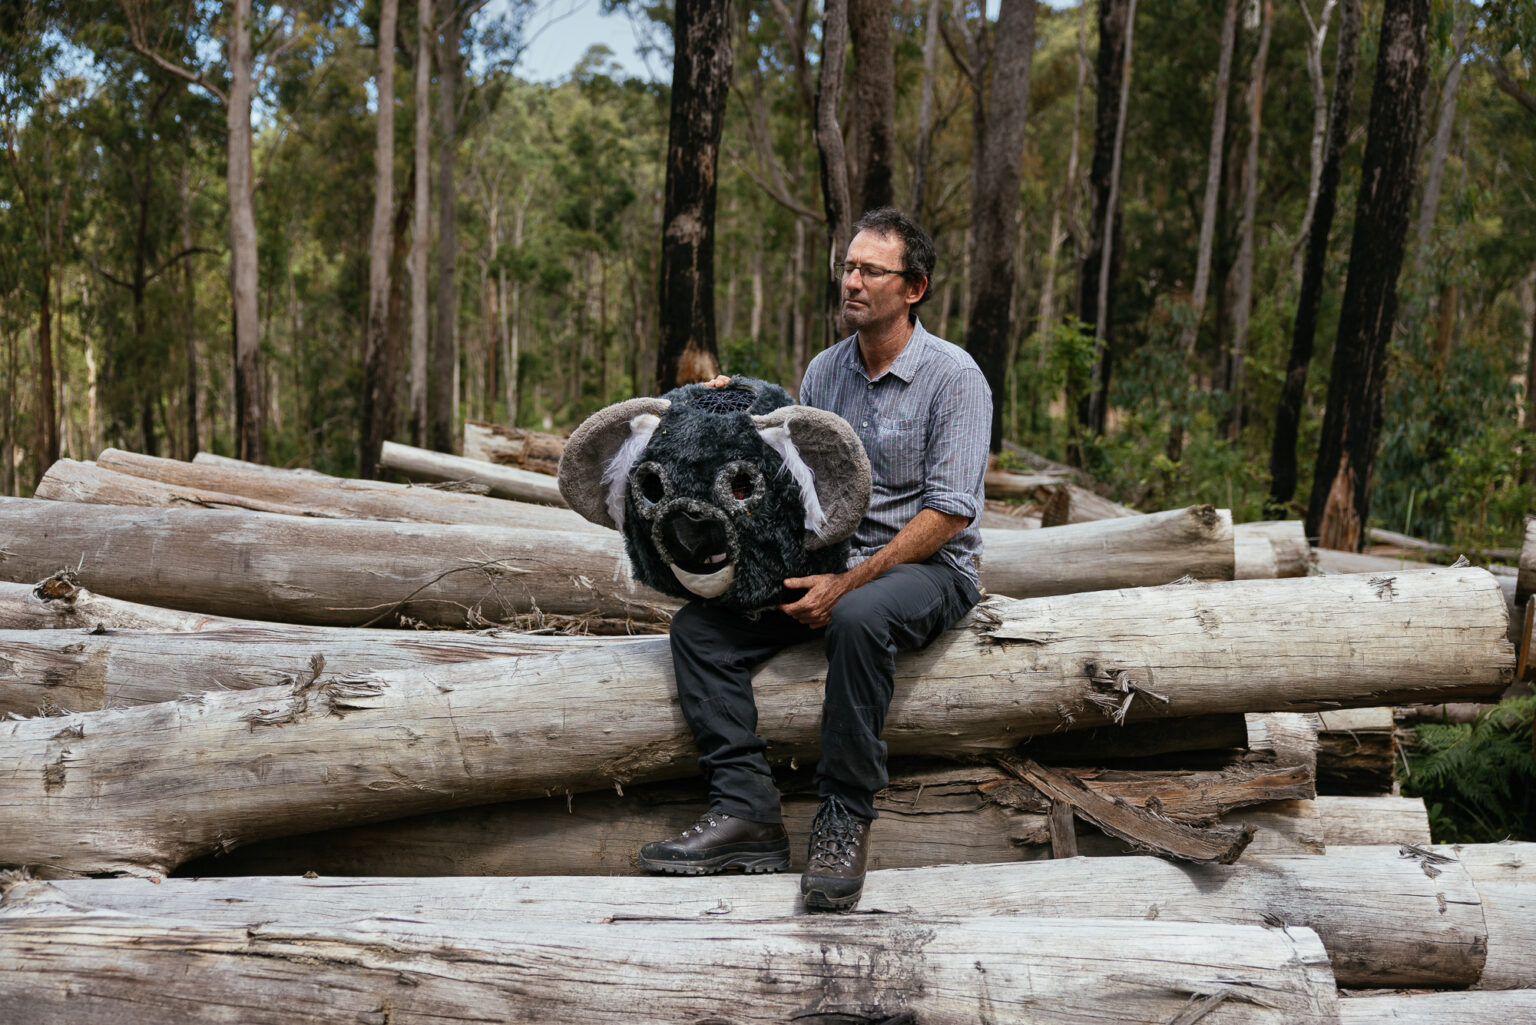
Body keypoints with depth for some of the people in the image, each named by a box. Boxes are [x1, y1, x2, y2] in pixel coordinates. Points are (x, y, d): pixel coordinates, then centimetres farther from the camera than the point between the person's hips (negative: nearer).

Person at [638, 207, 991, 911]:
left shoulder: (953, 376, -9)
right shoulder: (822, 372, 10)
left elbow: (949, 511, -16)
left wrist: (849, 583, -23)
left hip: (928, 567, -6)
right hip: (830, 563, 6)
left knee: (859, 618, -40)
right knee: (699, 624, -14)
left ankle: (844, 819, -26)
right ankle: (746, 811, -20)